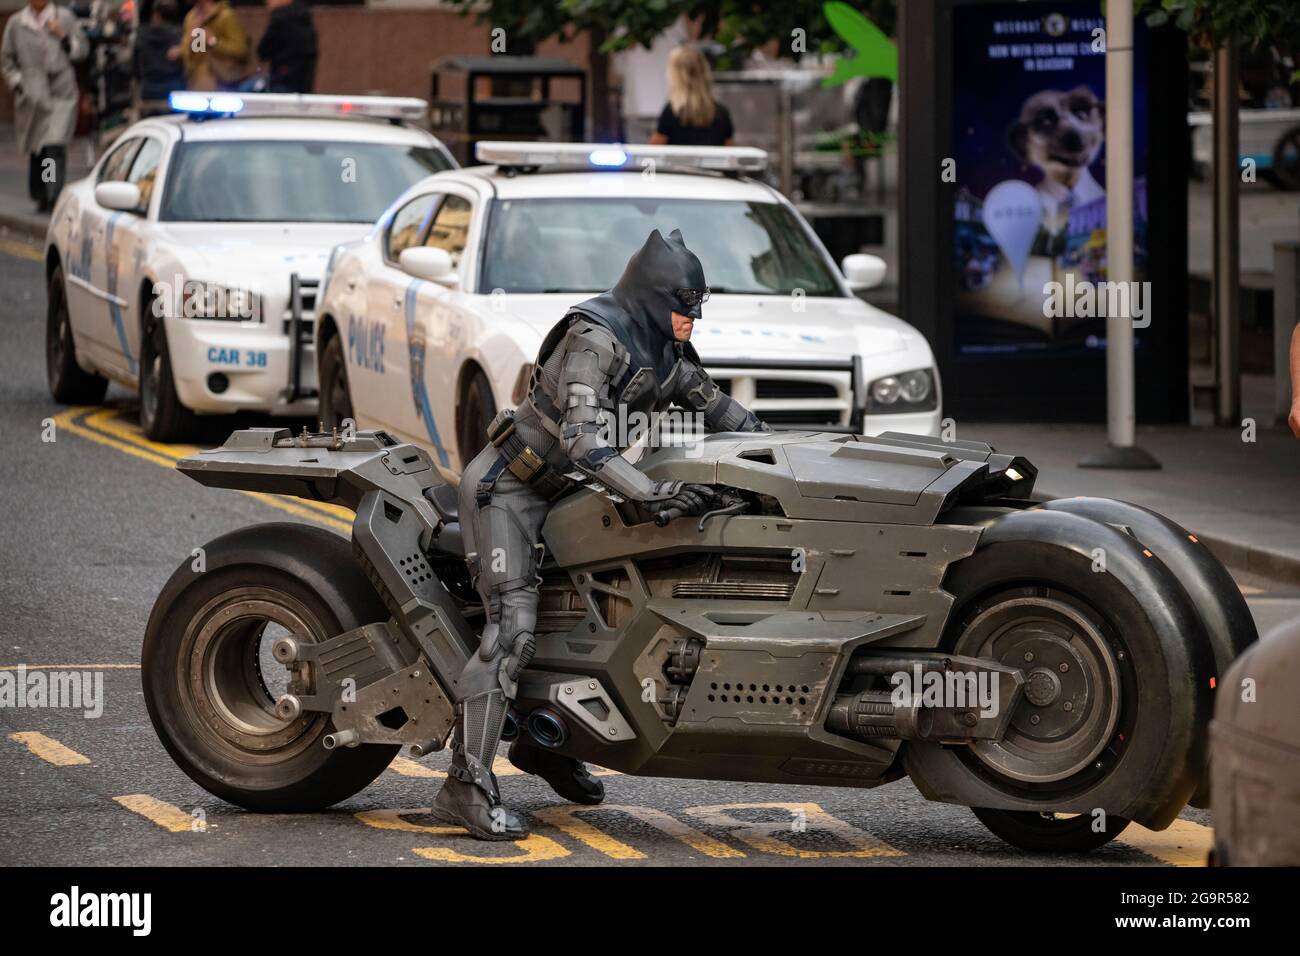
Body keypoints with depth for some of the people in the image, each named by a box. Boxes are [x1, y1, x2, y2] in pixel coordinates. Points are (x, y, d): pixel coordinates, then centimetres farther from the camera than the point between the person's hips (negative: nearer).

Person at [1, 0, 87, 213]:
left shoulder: (65, 17, 8)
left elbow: (82, 50, 9)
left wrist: (63, 37, -7)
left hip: (61, 91, -2)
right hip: (31, 95, 2)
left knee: (55, 146, -16)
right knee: (35, 149, 6)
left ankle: (54, 197, -21)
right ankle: (41, 197, 19)